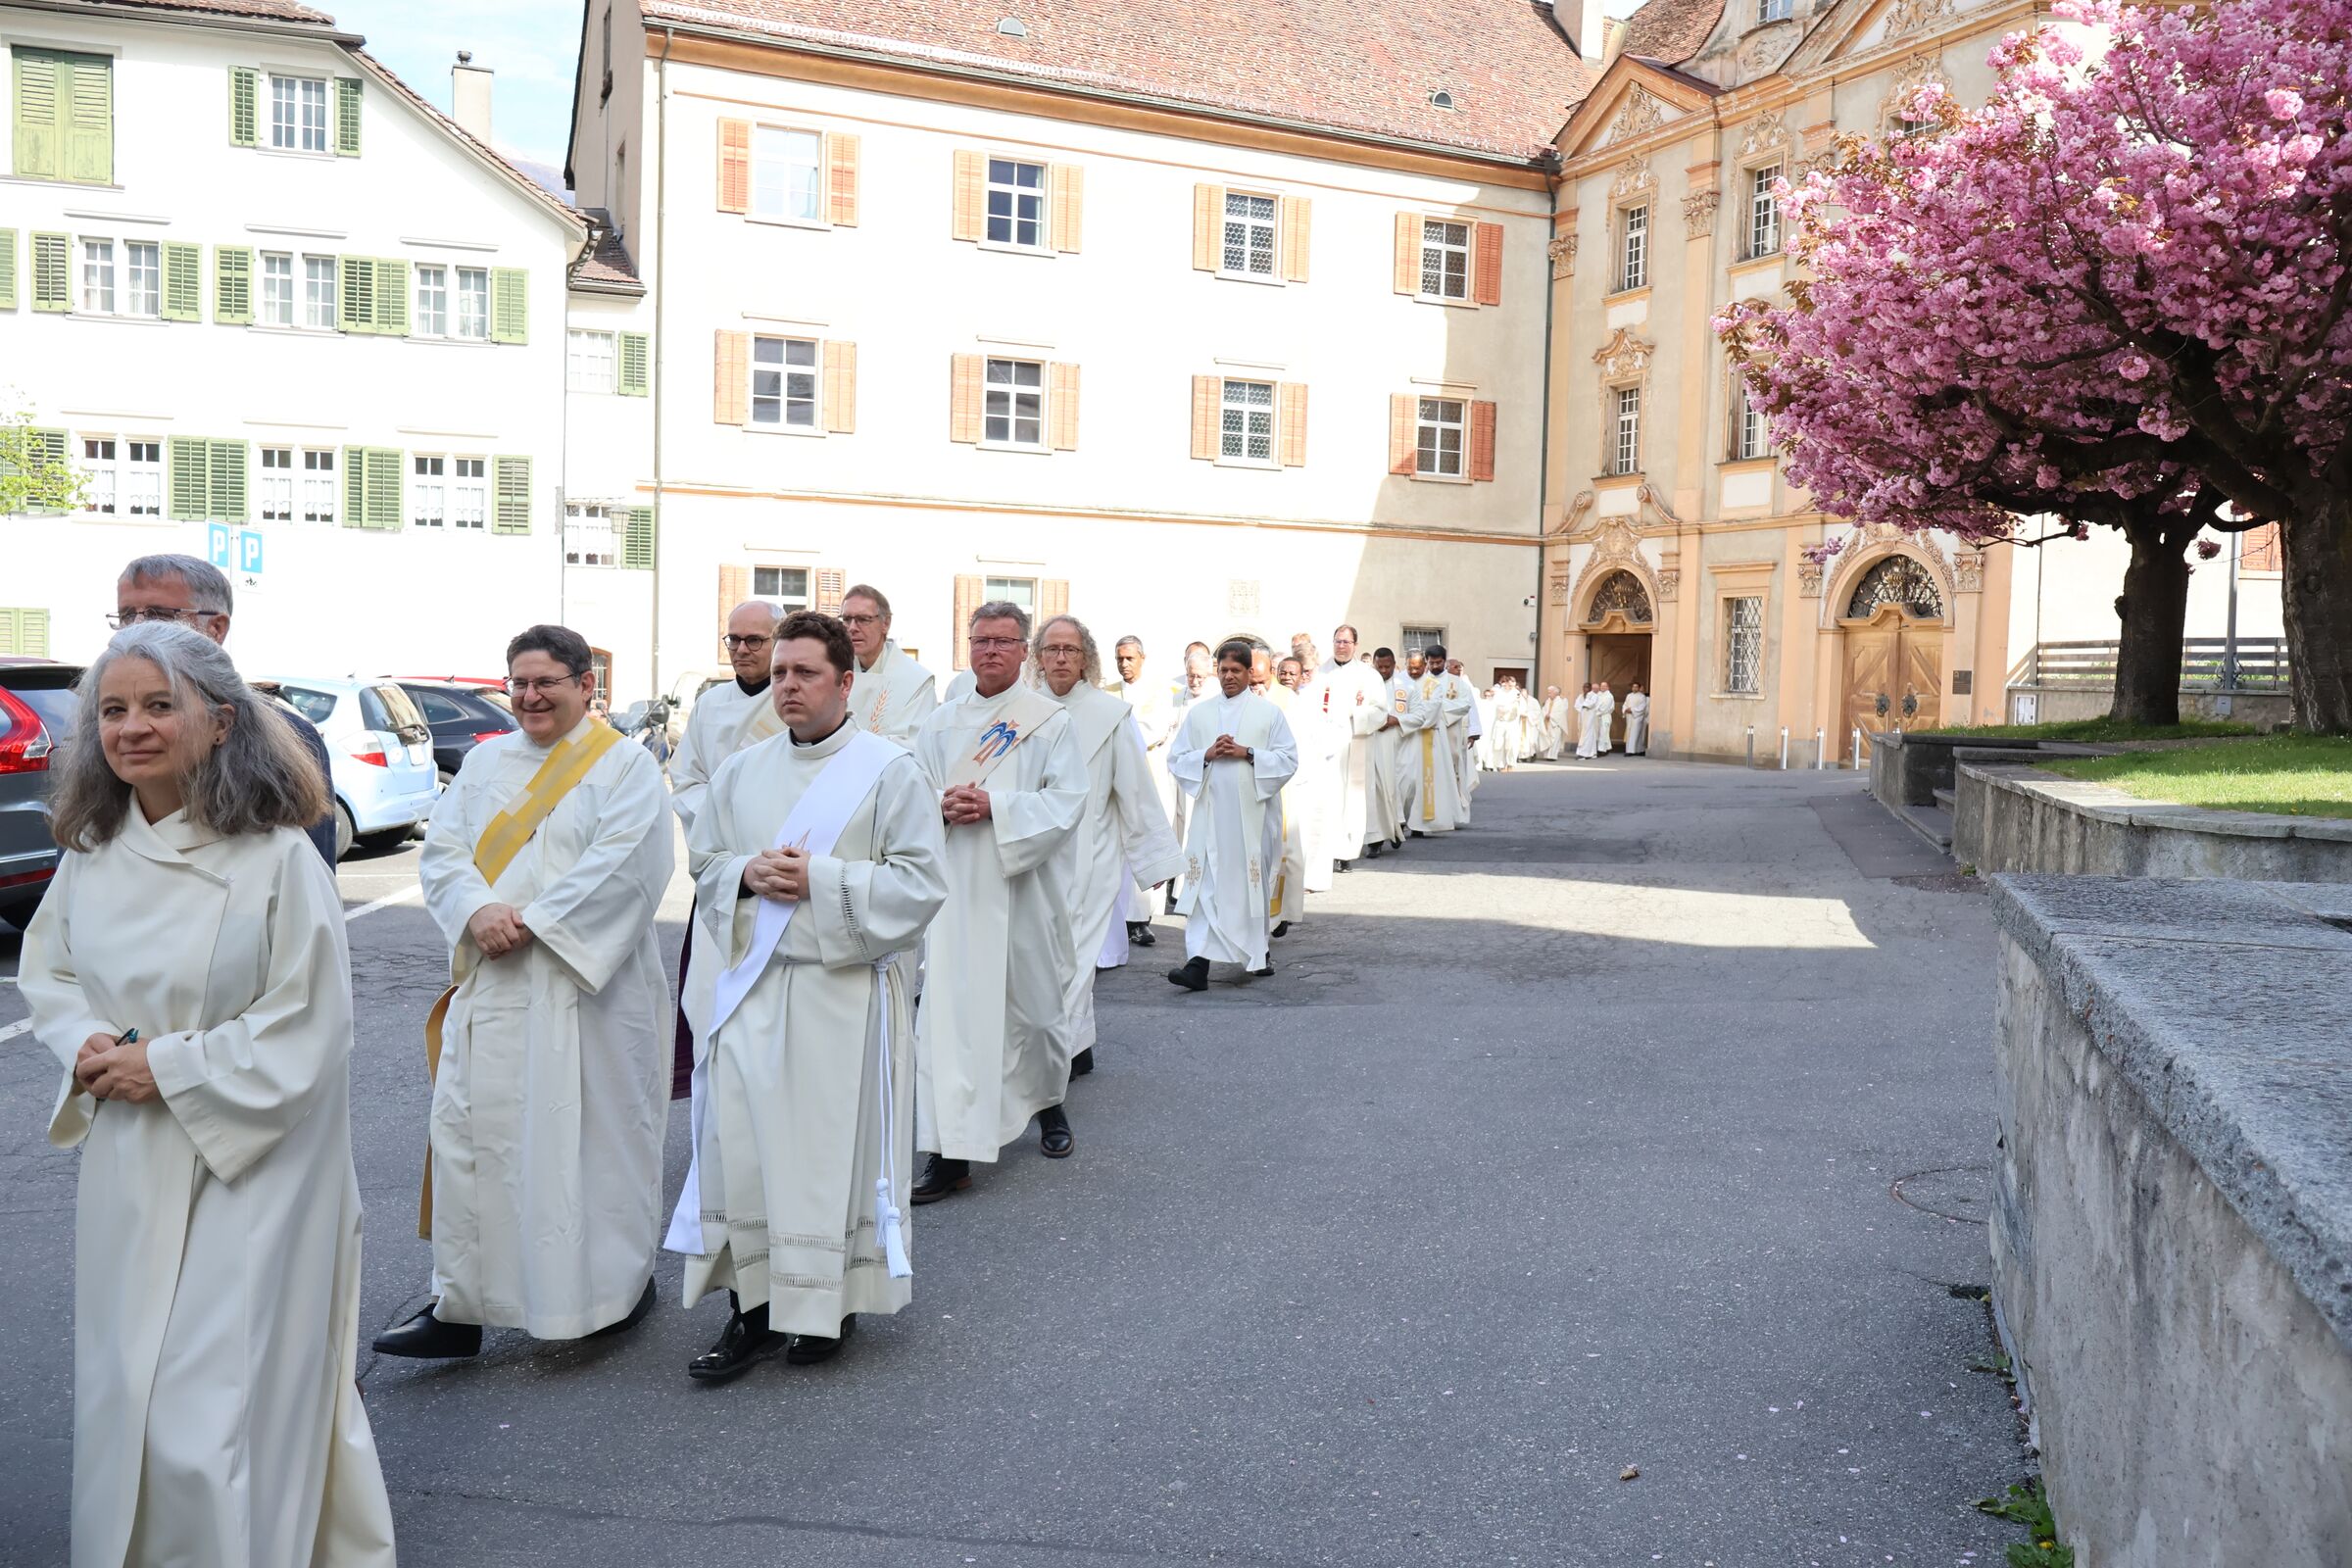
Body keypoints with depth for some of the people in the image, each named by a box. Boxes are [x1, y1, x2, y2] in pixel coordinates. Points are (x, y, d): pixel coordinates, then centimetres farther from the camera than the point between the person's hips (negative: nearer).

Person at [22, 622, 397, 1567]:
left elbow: (309, 1027, -14)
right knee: (127, 1392, 18)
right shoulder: (93, 850, 3)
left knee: (218, 1406, -1)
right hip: (127, 1162, 6)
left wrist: (169, 1066, -15)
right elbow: (45, 969, 15)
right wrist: (85, 1042, -4)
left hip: (247, 1167, -6)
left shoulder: (277, 855, -16)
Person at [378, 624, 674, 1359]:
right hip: (489, 987, 5)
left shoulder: (624, 766, -2)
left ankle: (619, 1282, 22)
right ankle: (460, 1308, 12)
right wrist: (478, 912, -13)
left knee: (596, 1133, 3)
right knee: (467, 1133, 3)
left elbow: (618, 865, -14)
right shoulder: (486, 762, 14)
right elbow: (441, 849, 6)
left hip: (585, 987, -5)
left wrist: (531, 924, -18)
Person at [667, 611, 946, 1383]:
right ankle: (752, 1308, 13)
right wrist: (747, 875, -6)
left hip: (842, 991, -4)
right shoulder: (739, 772, 11)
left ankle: (828, 1303, 21)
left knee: (832, 1145, 3)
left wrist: (821, 878, -16)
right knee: (739, 1146, 1)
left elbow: (923, 879, -8)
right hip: (747, 986, 4)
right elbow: (702, 865, 17)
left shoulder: (890, 770, -3)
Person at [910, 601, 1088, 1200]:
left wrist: (996, 806, -20)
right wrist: (944, 808, -12)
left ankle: (1049, 1103, 40)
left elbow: (1068, 799, -9)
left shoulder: (1051, 720, 0)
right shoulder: (941, 723, 10)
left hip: (1024, 888, -2)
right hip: (957, 889, 2)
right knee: (948, 1010, -6)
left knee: (1035, 1002, 12)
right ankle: (950, 1152, -4)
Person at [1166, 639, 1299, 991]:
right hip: (1210, 812, 1)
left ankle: (1256, 955, 24)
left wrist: (1248, 753, -12)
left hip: (1252, 813, 0)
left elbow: (1288, 760, 1)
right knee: (1206, 885, -7)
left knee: (1253, 882, 7)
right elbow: (1176, 759, 9)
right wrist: (1207, 755, -9)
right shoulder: (1198, 713, 11)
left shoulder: (1269, 712, 6)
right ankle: (1199, 964, -13)